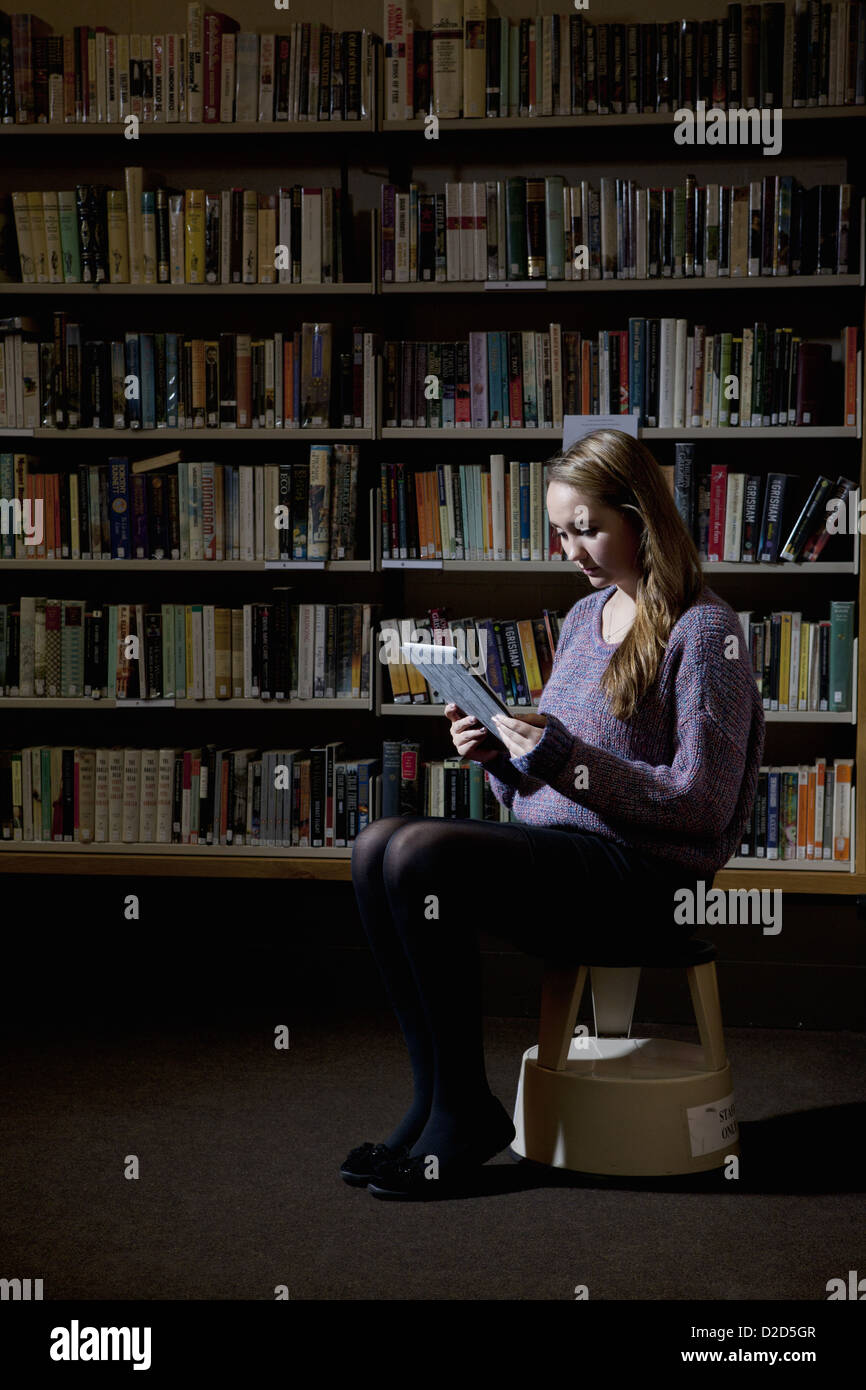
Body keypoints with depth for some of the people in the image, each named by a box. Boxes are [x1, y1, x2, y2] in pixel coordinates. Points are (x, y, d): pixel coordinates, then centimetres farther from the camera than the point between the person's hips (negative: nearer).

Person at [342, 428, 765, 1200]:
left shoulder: (704, 630, -6)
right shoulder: (585, 616, 18)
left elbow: (701, 807, -13)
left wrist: (564, 758, -17)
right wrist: (500, 752, 1)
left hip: (644, 876, -8)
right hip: (551, 846, 8)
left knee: (421, 854, -27)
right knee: (378, 843, -16)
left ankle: (464, 1114, -15)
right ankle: (435, 1098, -14)